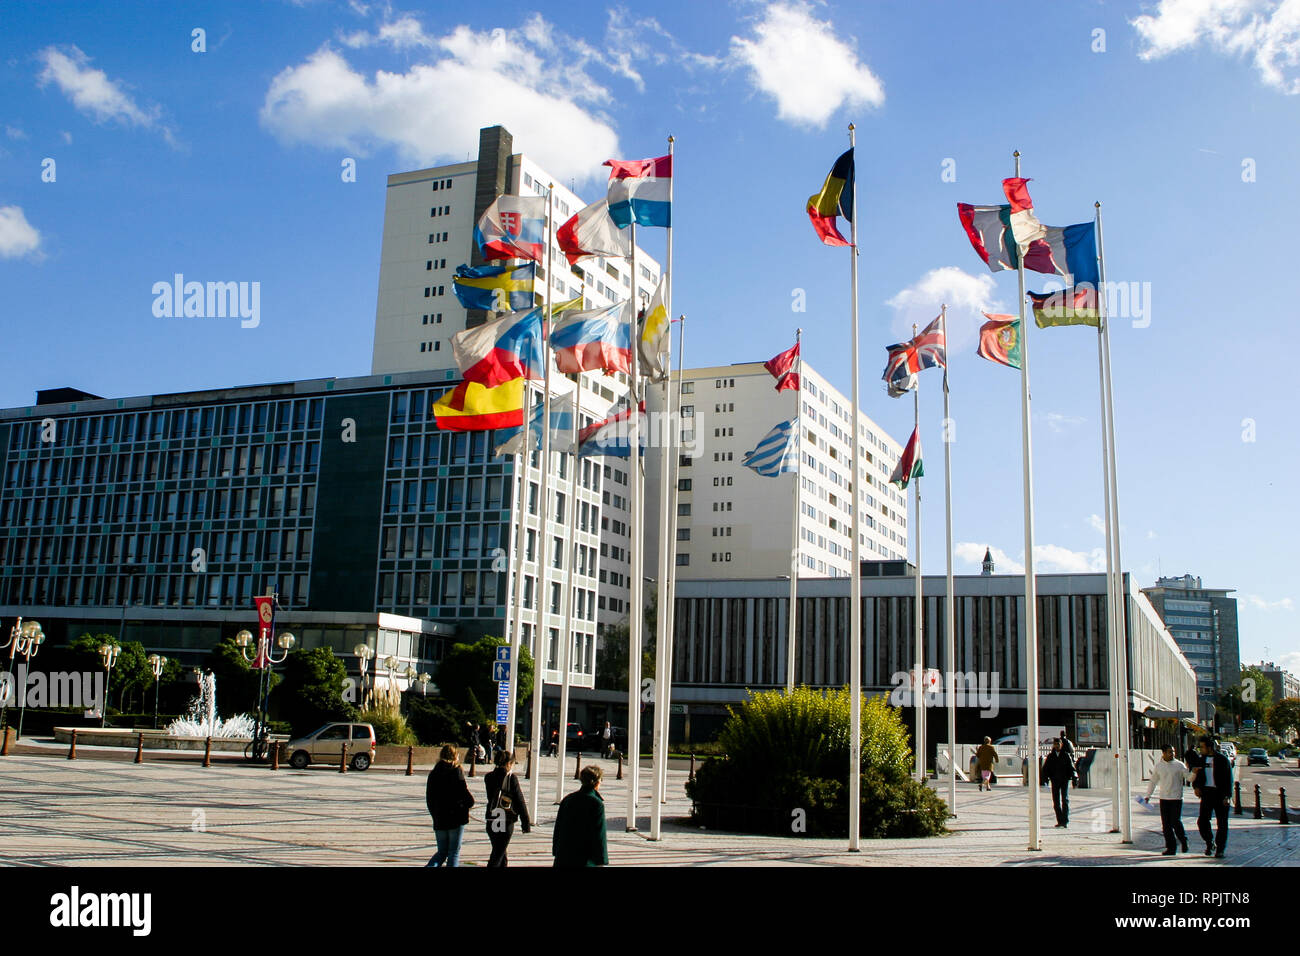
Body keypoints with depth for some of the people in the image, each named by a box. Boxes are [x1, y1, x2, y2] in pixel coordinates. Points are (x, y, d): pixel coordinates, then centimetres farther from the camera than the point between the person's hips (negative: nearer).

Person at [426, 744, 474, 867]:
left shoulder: (433, 773, 5)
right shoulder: (456, 771, -9)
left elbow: (429, 799, 8)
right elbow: (464, 792, -13)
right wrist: (470, 801, 8)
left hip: (439, 820, 4)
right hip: (456, 818, -4)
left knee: (442, 851, 16)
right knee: (454, 853, 6)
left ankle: (431, 865, -9)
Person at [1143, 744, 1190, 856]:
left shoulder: (1179, 765, -1)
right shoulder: (1158, 766, 6)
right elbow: (1153, 781, 14)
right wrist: (1148, 795, 11)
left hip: (1176, 798, -3)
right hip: (1164, 798, 3)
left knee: (1176, 822, -8)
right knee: (1166, 825, 3)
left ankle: (1183, 841, 19)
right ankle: (1170, 847, 12)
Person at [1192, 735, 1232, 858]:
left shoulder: (1223, 760, -6)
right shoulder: (1201, 759, 8)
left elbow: (1229, 779, -6)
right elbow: (1197, 775, 17)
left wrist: (1227, 796, -13)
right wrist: (1196, 787, -2)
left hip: (1220, 794, -4)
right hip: (1206, 792, 4)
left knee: (1222, 823, 2)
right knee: (1202, 820, -5)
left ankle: (1220, 849, 13)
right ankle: (1210, 843, 16)